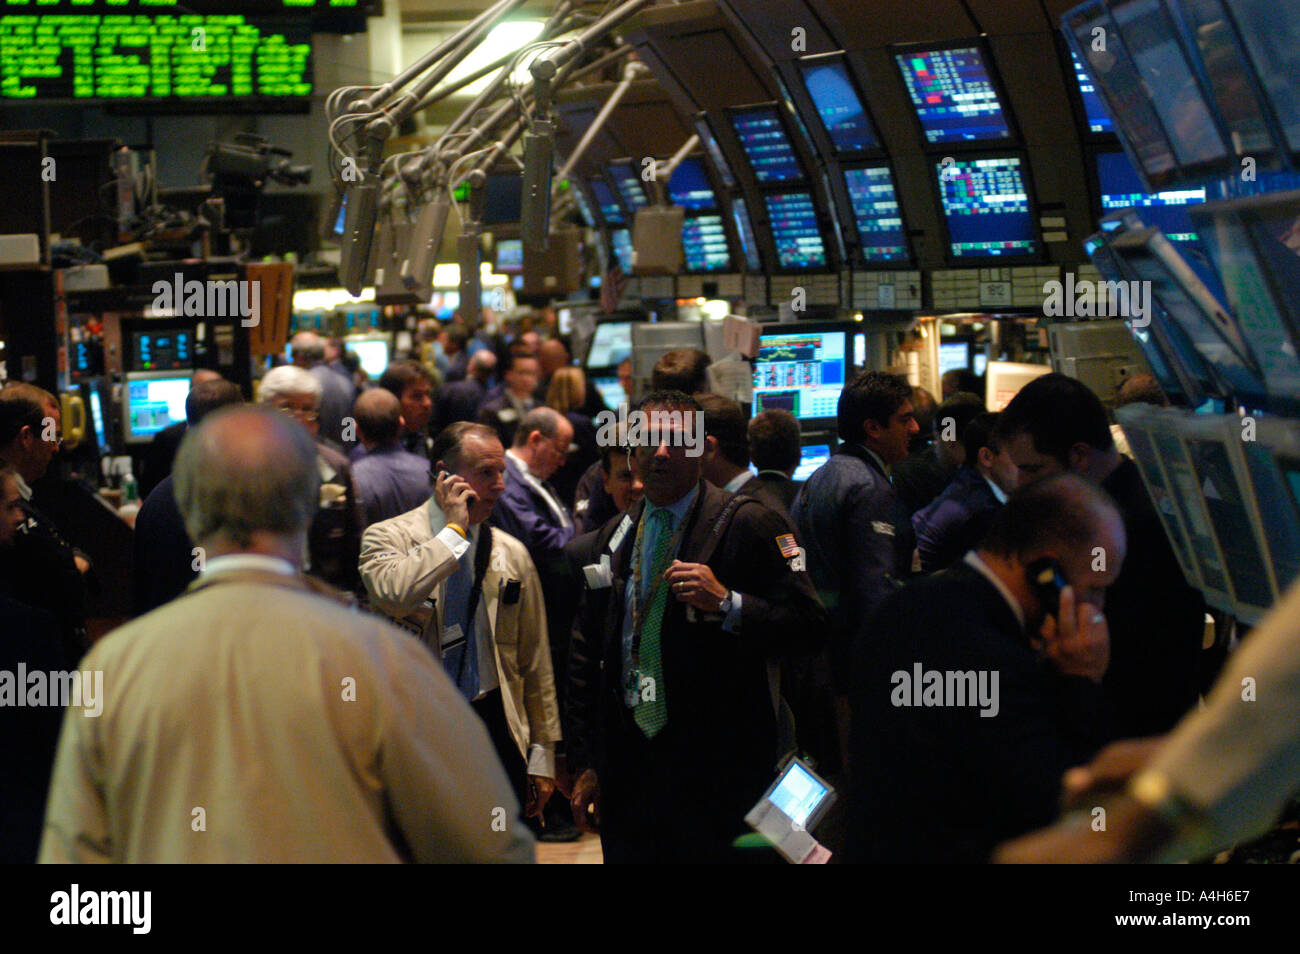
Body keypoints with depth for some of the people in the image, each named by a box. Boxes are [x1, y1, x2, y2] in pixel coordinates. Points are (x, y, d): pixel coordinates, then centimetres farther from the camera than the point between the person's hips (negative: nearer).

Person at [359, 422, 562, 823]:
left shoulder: (511, 553, 10)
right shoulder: (388, 537, -2)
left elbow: (536, 662, 13)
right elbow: (392, 594, -27)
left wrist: (542, 754, 11)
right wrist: (454, 529, -15)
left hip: (494, 725, 3)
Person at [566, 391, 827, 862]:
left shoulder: (748, 524, -4)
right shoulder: (613, 536, 13)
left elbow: (806, 621, -10)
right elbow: (586, 651, 15)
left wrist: (726, 603, -24)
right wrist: (585, 763, 11)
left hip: (717, 768, -4)